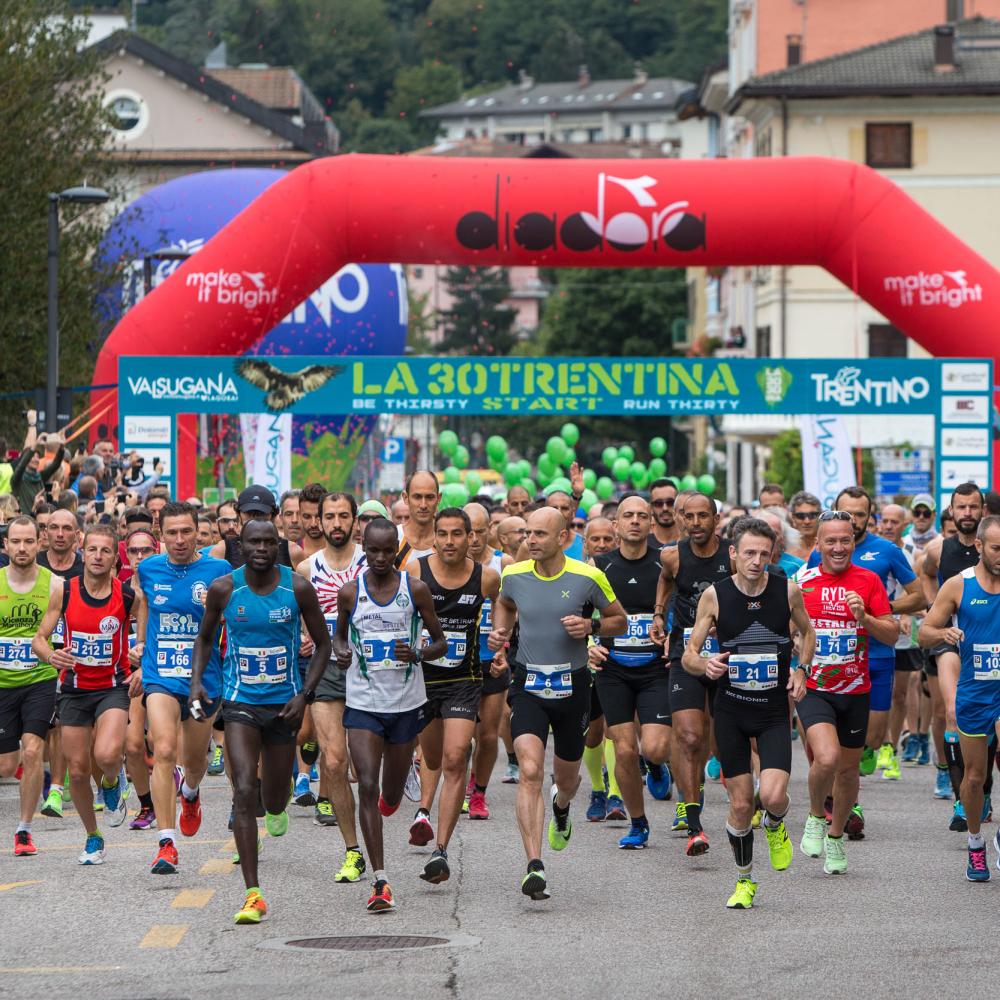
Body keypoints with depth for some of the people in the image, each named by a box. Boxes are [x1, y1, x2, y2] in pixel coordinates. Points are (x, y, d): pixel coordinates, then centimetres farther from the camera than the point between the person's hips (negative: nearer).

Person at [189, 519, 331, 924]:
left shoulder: (298, 588, -8)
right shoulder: (224, 589, -6)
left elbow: (322, 644, 2)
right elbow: (206, 637, 11)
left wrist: (304, 695, -9)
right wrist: (196, 680, -5)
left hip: (284, 703, 1)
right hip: (241, 703, -1)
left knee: (274, 797, 13)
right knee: (244, 792, -17)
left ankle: (277, 809, 56)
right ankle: (253, 895, -18)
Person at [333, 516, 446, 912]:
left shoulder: (416, 589, -3)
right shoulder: (350, 592, -1)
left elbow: (441, 642, 5)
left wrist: (418, 653, -16)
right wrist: (341, 651, -6)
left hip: (406, 704, 1)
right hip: (362, 704, -1)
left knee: (391, 795, 12)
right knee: (366, 787, -14)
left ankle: (389, 804, 53)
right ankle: (380, 882, -15)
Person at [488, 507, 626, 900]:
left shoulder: (588, 577, -9)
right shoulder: (513, 575, -1)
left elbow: (619, 620, 5)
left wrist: (591, 626, -15)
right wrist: (500, 636, 6)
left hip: (572, 686, 0)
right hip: (528, 686, 0)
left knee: (566, 777, 16)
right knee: (530, 772, -19)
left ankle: (561, 808, 57)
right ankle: (535, 868, -25)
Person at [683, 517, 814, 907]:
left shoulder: (788, 590, -5)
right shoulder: (715, 596, -7)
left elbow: (807, 631, 15)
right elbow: (688, 656, -1)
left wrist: (801, 670, -2)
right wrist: (705, 664, -24)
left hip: (775, 710, 0)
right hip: (731, 710, 0)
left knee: (773, 796, -18)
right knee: (741, 804, 2)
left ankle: (774, 826, 19)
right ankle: (744, 880, 24)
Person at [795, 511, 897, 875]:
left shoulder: (868, 581, -1)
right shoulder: (801, 581, -2)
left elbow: (892, 635, -1)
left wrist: (864, 618, -18)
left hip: (855, 691, 2)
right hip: (813, 689, -2)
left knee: (848, 769, 11)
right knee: (827, 758, -23)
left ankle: (835, 837, 34)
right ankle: (816, 816, 5)